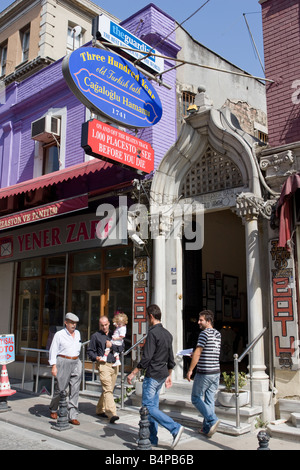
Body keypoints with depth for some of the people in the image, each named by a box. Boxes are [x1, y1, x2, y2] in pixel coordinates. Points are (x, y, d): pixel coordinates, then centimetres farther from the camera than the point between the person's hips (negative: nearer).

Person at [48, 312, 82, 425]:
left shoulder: (77, 333, 12)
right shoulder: (59, 334, -4)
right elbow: (53, 351, -5)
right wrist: (54, 366, -11)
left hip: (76, 362, 5)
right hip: (63, 362, -4)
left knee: (75, 390, 0)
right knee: (60, 388, 5)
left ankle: (73, 416, 4)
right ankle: (53, 409, 31)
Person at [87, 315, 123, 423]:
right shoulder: (95, 336, 6)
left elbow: (121, 348, 5)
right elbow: (90, 350, 9)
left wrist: (112, 346, -11)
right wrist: (96, 357, -9)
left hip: (114, 365, 5)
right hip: (103, 365, -4)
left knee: (108, 389, 11)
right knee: (107, 389, -14)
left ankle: (100, 410, 27)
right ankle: (112, 414, -19)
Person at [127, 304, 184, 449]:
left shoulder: (153, 333, -16)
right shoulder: (167, 334, 11)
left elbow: (146, 358, -21)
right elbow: (171, 358, 17)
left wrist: (133, 373, -14)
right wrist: (169, 376, 25)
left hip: (153, 375, -9)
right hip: (162, 374, 9)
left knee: (148, 407, -5)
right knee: (153, 406, 15)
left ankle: (175, 428, -12)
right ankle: (152, 439, 20)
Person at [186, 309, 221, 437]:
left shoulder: (204, 333, -14)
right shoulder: (218, 334, 11)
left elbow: (197, 353, -16)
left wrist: (190, 370, -11)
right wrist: (196, 355, 19)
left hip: (204, 373, -7)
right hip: (216, 372, 8)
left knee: (196, 398, 6)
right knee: (209, 400, 13)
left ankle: (212, 420, -8)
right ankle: (207, 429, 17)